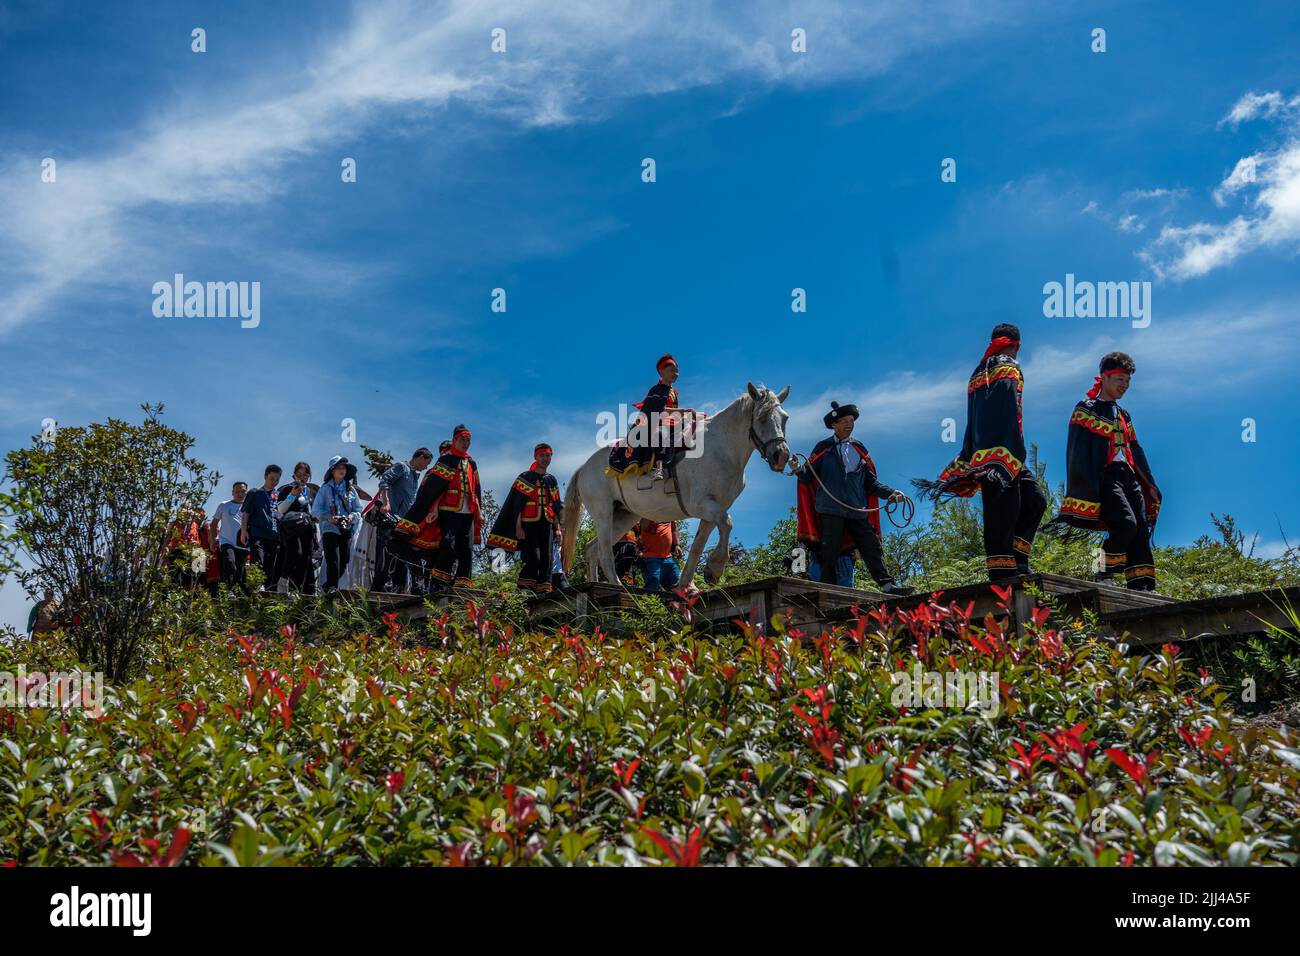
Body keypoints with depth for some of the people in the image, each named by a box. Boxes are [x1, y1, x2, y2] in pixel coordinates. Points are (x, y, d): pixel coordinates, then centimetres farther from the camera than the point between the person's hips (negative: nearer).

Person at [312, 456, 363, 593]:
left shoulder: (351, 489, 14)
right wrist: (329, 518, -16)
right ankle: (331, 588, -19)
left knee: (344, 562, 3)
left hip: (346, 530, 4)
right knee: (332, 561, -16)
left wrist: (352, 516, -7)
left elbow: (358, 509, 15)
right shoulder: (325, 488, 4)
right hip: (329, 529, -4)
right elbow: (315, 509, 0)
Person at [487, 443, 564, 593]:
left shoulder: (552, 480, 16)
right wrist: (518, 527, -11)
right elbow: (517, 505, -3)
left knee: (546, 559, -1)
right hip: (529, 525, -5)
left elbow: (557, 507, 20)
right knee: (533, 558, -15)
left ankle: (544, 592, 3)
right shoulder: (525, 478, 1)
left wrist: (558, 528, 13)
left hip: (547, 525, 5)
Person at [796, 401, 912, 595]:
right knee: (829, 553, -3)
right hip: (831, 511, -4)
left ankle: (888, 586, -7)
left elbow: (870, 481, 16)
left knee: (873, 548, -4)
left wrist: (891, 492, 2)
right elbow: (808, 477, 2)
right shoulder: (823, 448, 6)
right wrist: (799, 470, -21)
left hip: (858, 511, 4)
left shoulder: (859, 449, 17)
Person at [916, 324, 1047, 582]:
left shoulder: (978, 375, 25)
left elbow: (972, 424, 23)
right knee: (1004, 512, -12)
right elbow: (1010, 417, -15)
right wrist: (1016, 455, -19)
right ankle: (1004, 574, -17)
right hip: (1002, 455, -9)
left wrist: (962, 467, 22)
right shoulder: (1008, 370, -1)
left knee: (1035, 501, 12)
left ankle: (1016, 561, 4)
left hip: (982, 458, 9)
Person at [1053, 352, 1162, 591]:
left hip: (1129, 478, 8)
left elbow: (1136, 452, 28)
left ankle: (1143, 589, -6)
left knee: (1141, 533, -3)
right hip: (1106, 478, -8)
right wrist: (1087, 490, -18)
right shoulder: (1086, 410, 1)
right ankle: (1104, 577, -14)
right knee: (1126, 522, -25)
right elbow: (1079, 455, -8)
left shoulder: (1123, 416, 25)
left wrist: (1149, 486, 20)